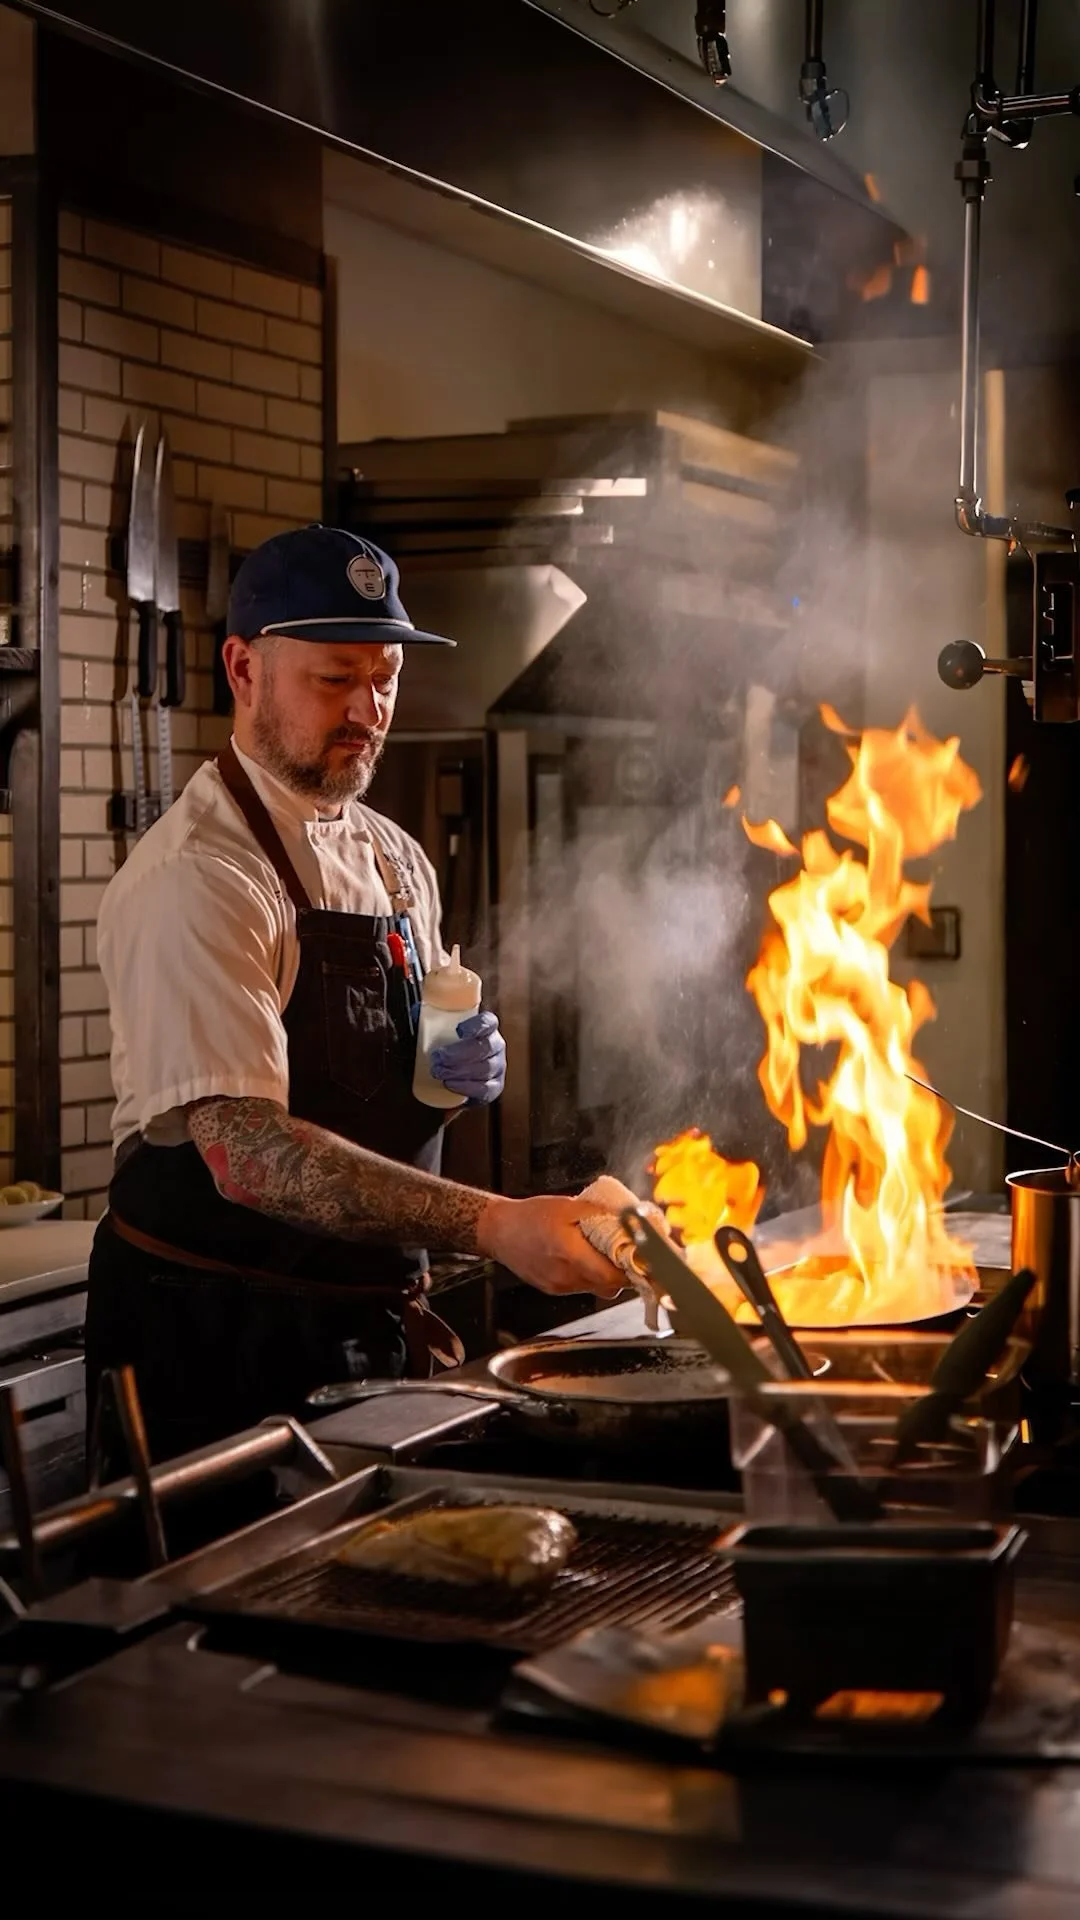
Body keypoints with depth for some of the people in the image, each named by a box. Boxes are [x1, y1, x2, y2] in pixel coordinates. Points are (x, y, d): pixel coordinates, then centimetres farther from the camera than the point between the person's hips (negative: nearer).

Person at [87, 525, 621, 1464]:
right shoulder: (193, 878, -17)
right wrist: (491, 1223, -34)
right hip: (218, 1342, -7)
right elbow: (244, 1152, -27)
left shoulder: (396, 860, 10)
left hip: (372, 1327, 7)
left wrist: (463, 1068, -1)